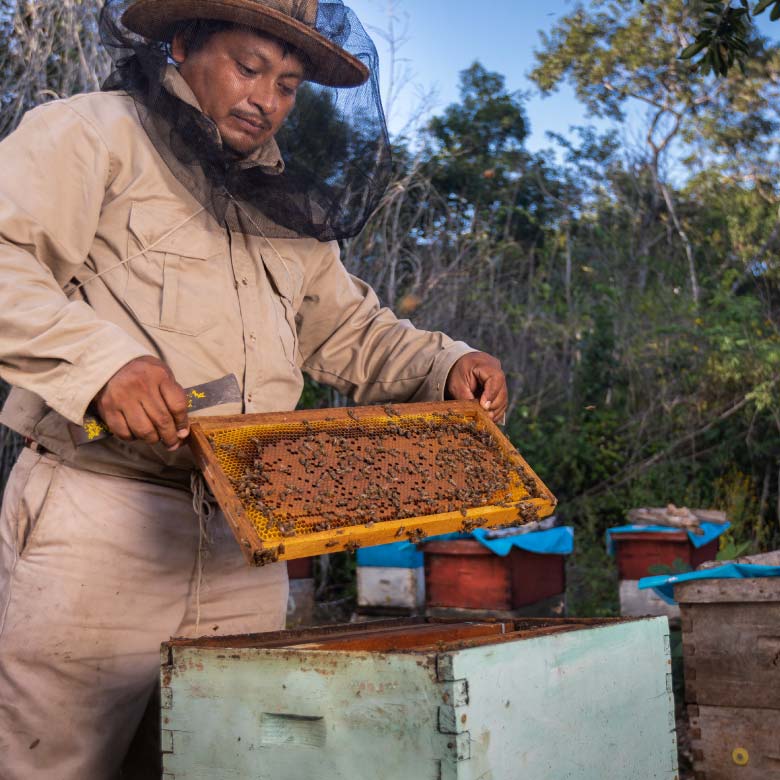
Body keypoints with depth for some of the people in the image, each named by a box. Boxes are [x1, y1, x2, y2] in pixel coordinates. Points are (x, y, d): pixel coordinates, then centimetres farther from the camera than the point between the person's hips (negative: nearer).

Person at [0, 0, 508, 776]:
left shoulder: (288, 209, 22)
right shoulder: (93, 133, 1)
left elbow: (352, 332, 25)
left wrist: (444, 366, 7)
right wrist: (98, 356, -28)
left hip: (244, 540, 7)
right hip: (96, 523, -6)